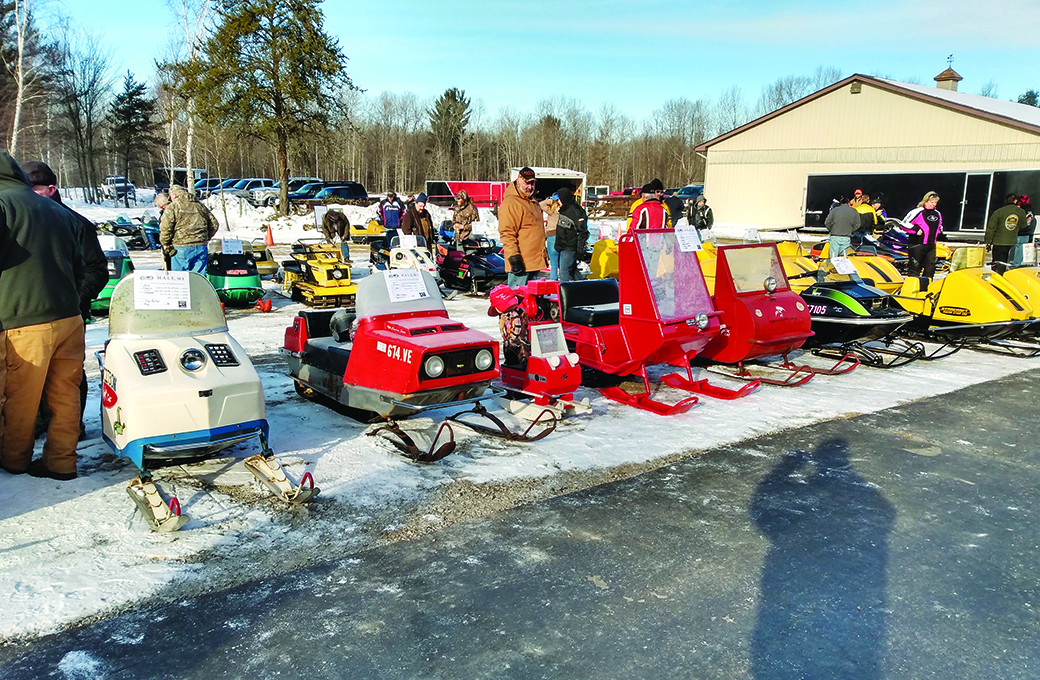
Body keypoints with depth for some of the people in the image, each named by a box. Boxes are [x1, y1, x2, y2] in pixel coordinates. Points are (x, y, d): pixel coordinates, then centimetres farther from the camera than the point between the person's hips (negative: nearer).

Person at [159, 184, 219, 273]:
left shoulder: (172, 207, -3)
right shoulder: (200, 206, 15)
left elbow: (165, 228, -11)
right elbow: (214, 224, 18)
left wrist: (165, 244, 3)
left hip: (181, 249, -5)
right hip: (201, 248, 5)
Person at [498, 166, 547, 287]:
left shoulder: (533, 203, 20)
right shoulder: (510, 203, -11)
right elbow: (506, 233, -19)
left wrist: (544, 255, 28)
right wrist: (514, 257, -24)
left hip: (536, 262, 10)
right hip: (521, 263, -10)